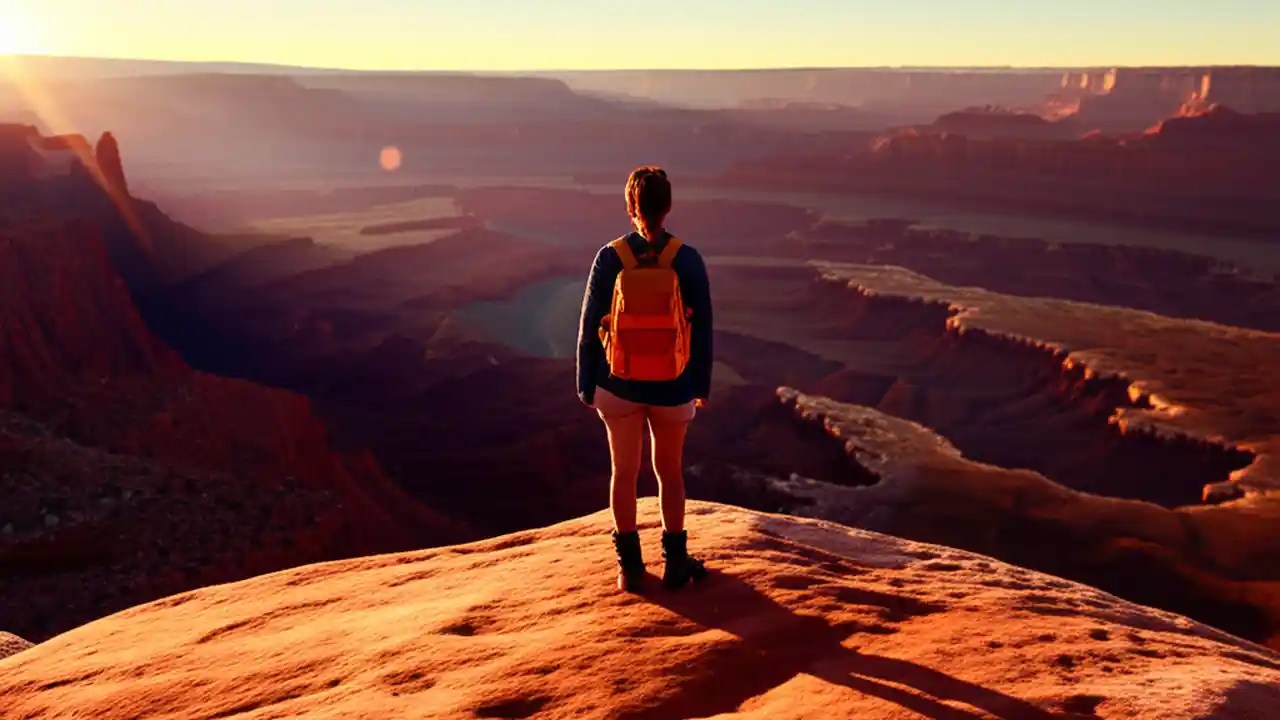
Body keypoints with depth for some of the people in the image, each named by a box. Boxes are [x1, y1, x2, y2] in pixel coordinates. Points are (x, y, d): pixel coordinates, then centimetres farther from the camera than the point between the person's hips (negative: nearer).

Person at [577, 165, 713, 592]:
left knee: (624, 472, 14)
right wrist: (702, 384, 9)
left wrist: (586, 384, 6)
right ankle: (675, 562, 24)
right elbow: (702, 327, -3)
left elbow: (590, 326, -5)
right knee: (670, 473, 17)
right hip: (672, 386, 0)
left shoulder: (609, 257, -10)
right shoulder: (687, 259, -9)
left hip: (619, 384, 0)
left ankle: (630, 565, 22)